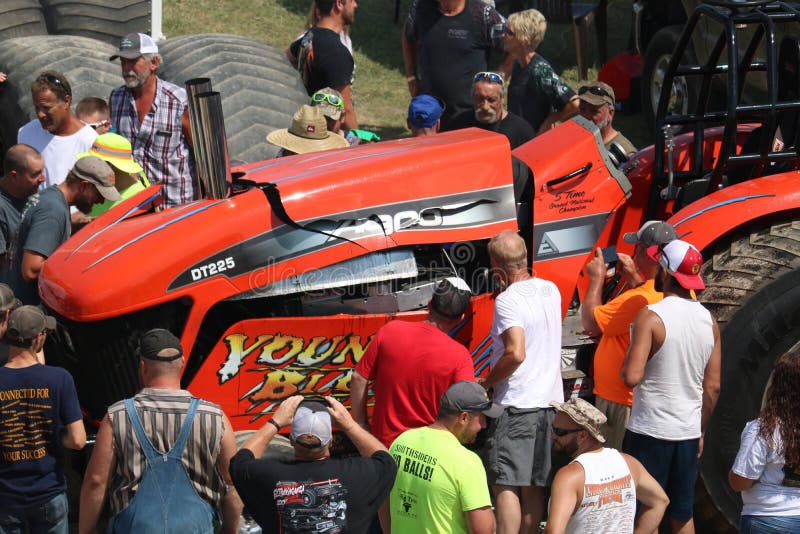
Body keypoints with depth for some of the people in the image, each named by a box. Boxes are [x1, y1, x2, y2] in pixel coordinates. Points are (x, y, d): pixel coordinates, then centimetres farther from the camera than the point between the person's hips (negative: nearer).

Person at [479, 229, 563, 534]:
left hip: (516, 405, -7)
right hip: (550, 400, 7)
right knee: (534, 487, 10)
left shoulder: (507, 300, -14)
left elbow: (516, 353, -24)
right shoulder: (551, 290, 7)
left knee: (505, 486, -7)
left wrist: (485, 382, -9)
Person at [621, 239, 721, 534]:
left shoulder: (651, 316, -15)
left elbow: (631, 376, -24)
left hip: (650, 431, -6)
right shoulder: (708, 320, 4)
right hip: (688, 432, 6)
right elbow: (713, 386, 8)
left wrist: (627, 359, -2)